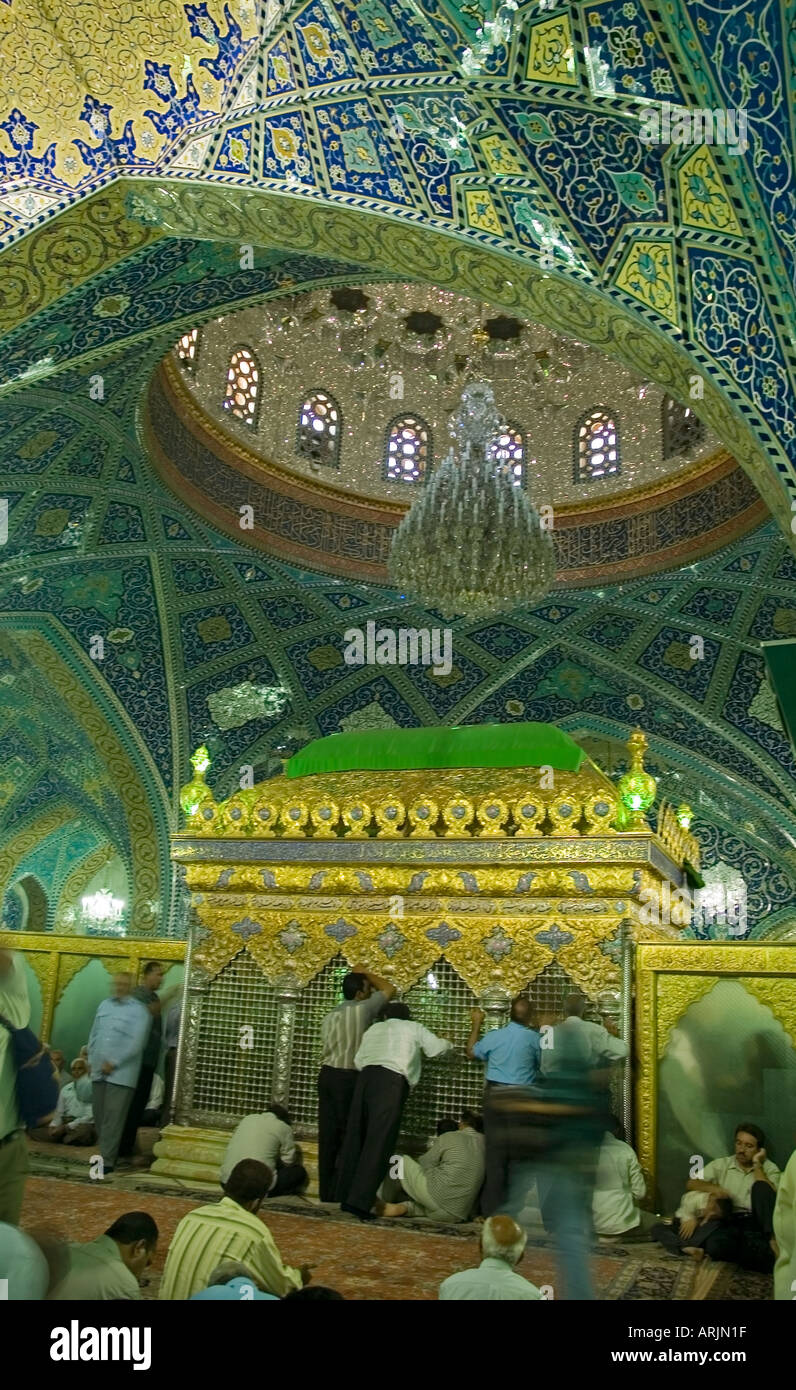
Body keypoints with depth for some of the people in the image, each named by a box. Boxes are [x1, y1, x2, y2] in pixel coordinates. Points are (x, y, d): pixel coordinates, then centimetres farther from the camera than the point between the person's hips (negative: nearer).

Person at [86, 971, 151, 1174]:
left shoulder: (138, 1010, -5)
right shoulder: (104, 1005, 13)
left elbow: (136, 1043, -12)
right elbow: (94, 1034, 17)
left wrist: (114, 1063, -13)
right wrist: (91, 1060, 6)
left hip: (121, 1073, -6)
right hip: (99, 1071, 6)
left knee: (113, 1118, -7)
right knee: (99, 1116, 10)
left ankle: (107, 1160, -3)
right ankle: (108, 1152, 23)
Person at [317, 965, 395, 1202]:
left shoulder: (330, 1016, 12)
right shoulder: (362, 1009, -7)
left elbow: (325, 1050, 13)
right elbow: (389, 990, 5)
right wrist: (366, 973, 16)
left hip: (328, 1075, 7)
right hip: (349, 1078, -7)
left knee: (328, 1133, 7)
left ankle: (325, 1191, 11)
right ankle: (338, 1191, 0)